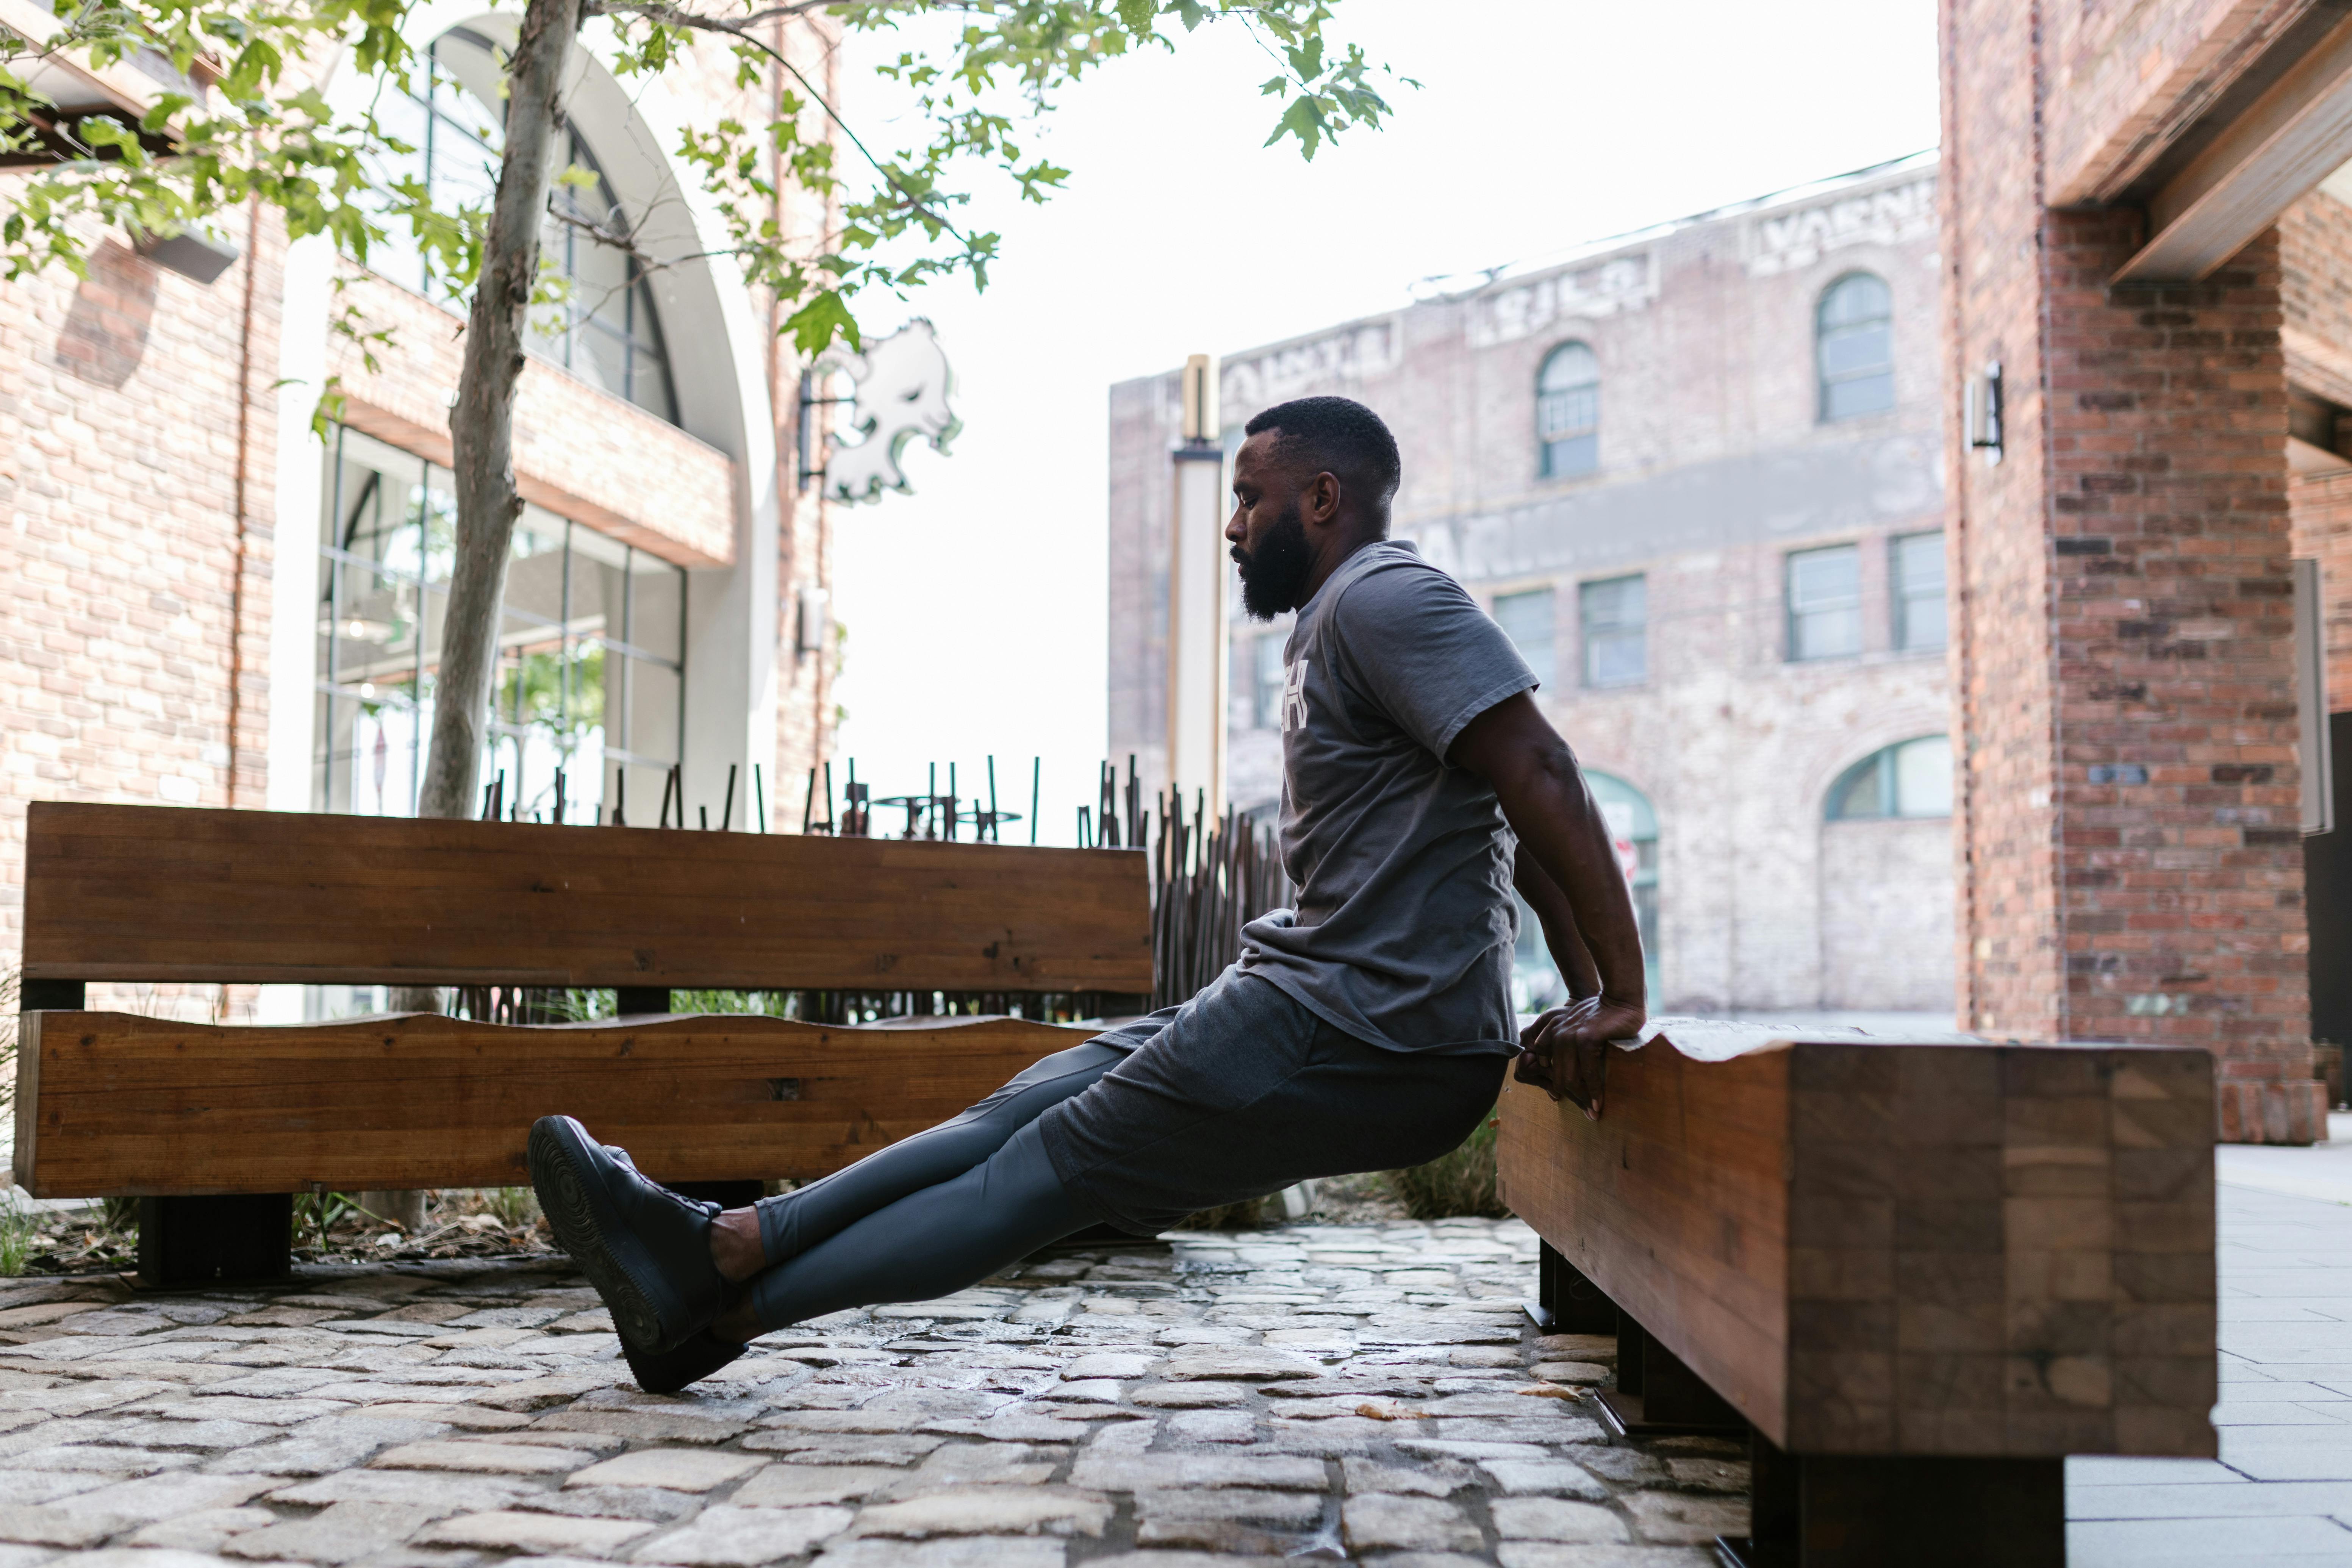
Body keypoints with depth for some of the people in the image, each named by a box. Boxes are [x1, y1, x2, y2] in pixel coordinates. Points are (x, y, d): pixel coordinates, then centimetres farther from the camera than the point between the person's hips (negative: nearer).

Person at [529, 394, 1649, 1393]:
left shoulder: (1386, 601, -12)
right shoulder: (1344, 625, 22)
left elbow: (1539, 775, -21)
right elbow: (1527, 812, 22)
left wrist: (1622, 996, -20)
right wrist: (1582, 993, 16)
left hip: (1363, 1043, -9)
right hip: (1328, 1009, 9)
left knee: (1060, 1161, -7)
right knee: (1031, 1109, 5)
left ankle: (716, 1307, -1)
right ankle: (726, 1244, 5)